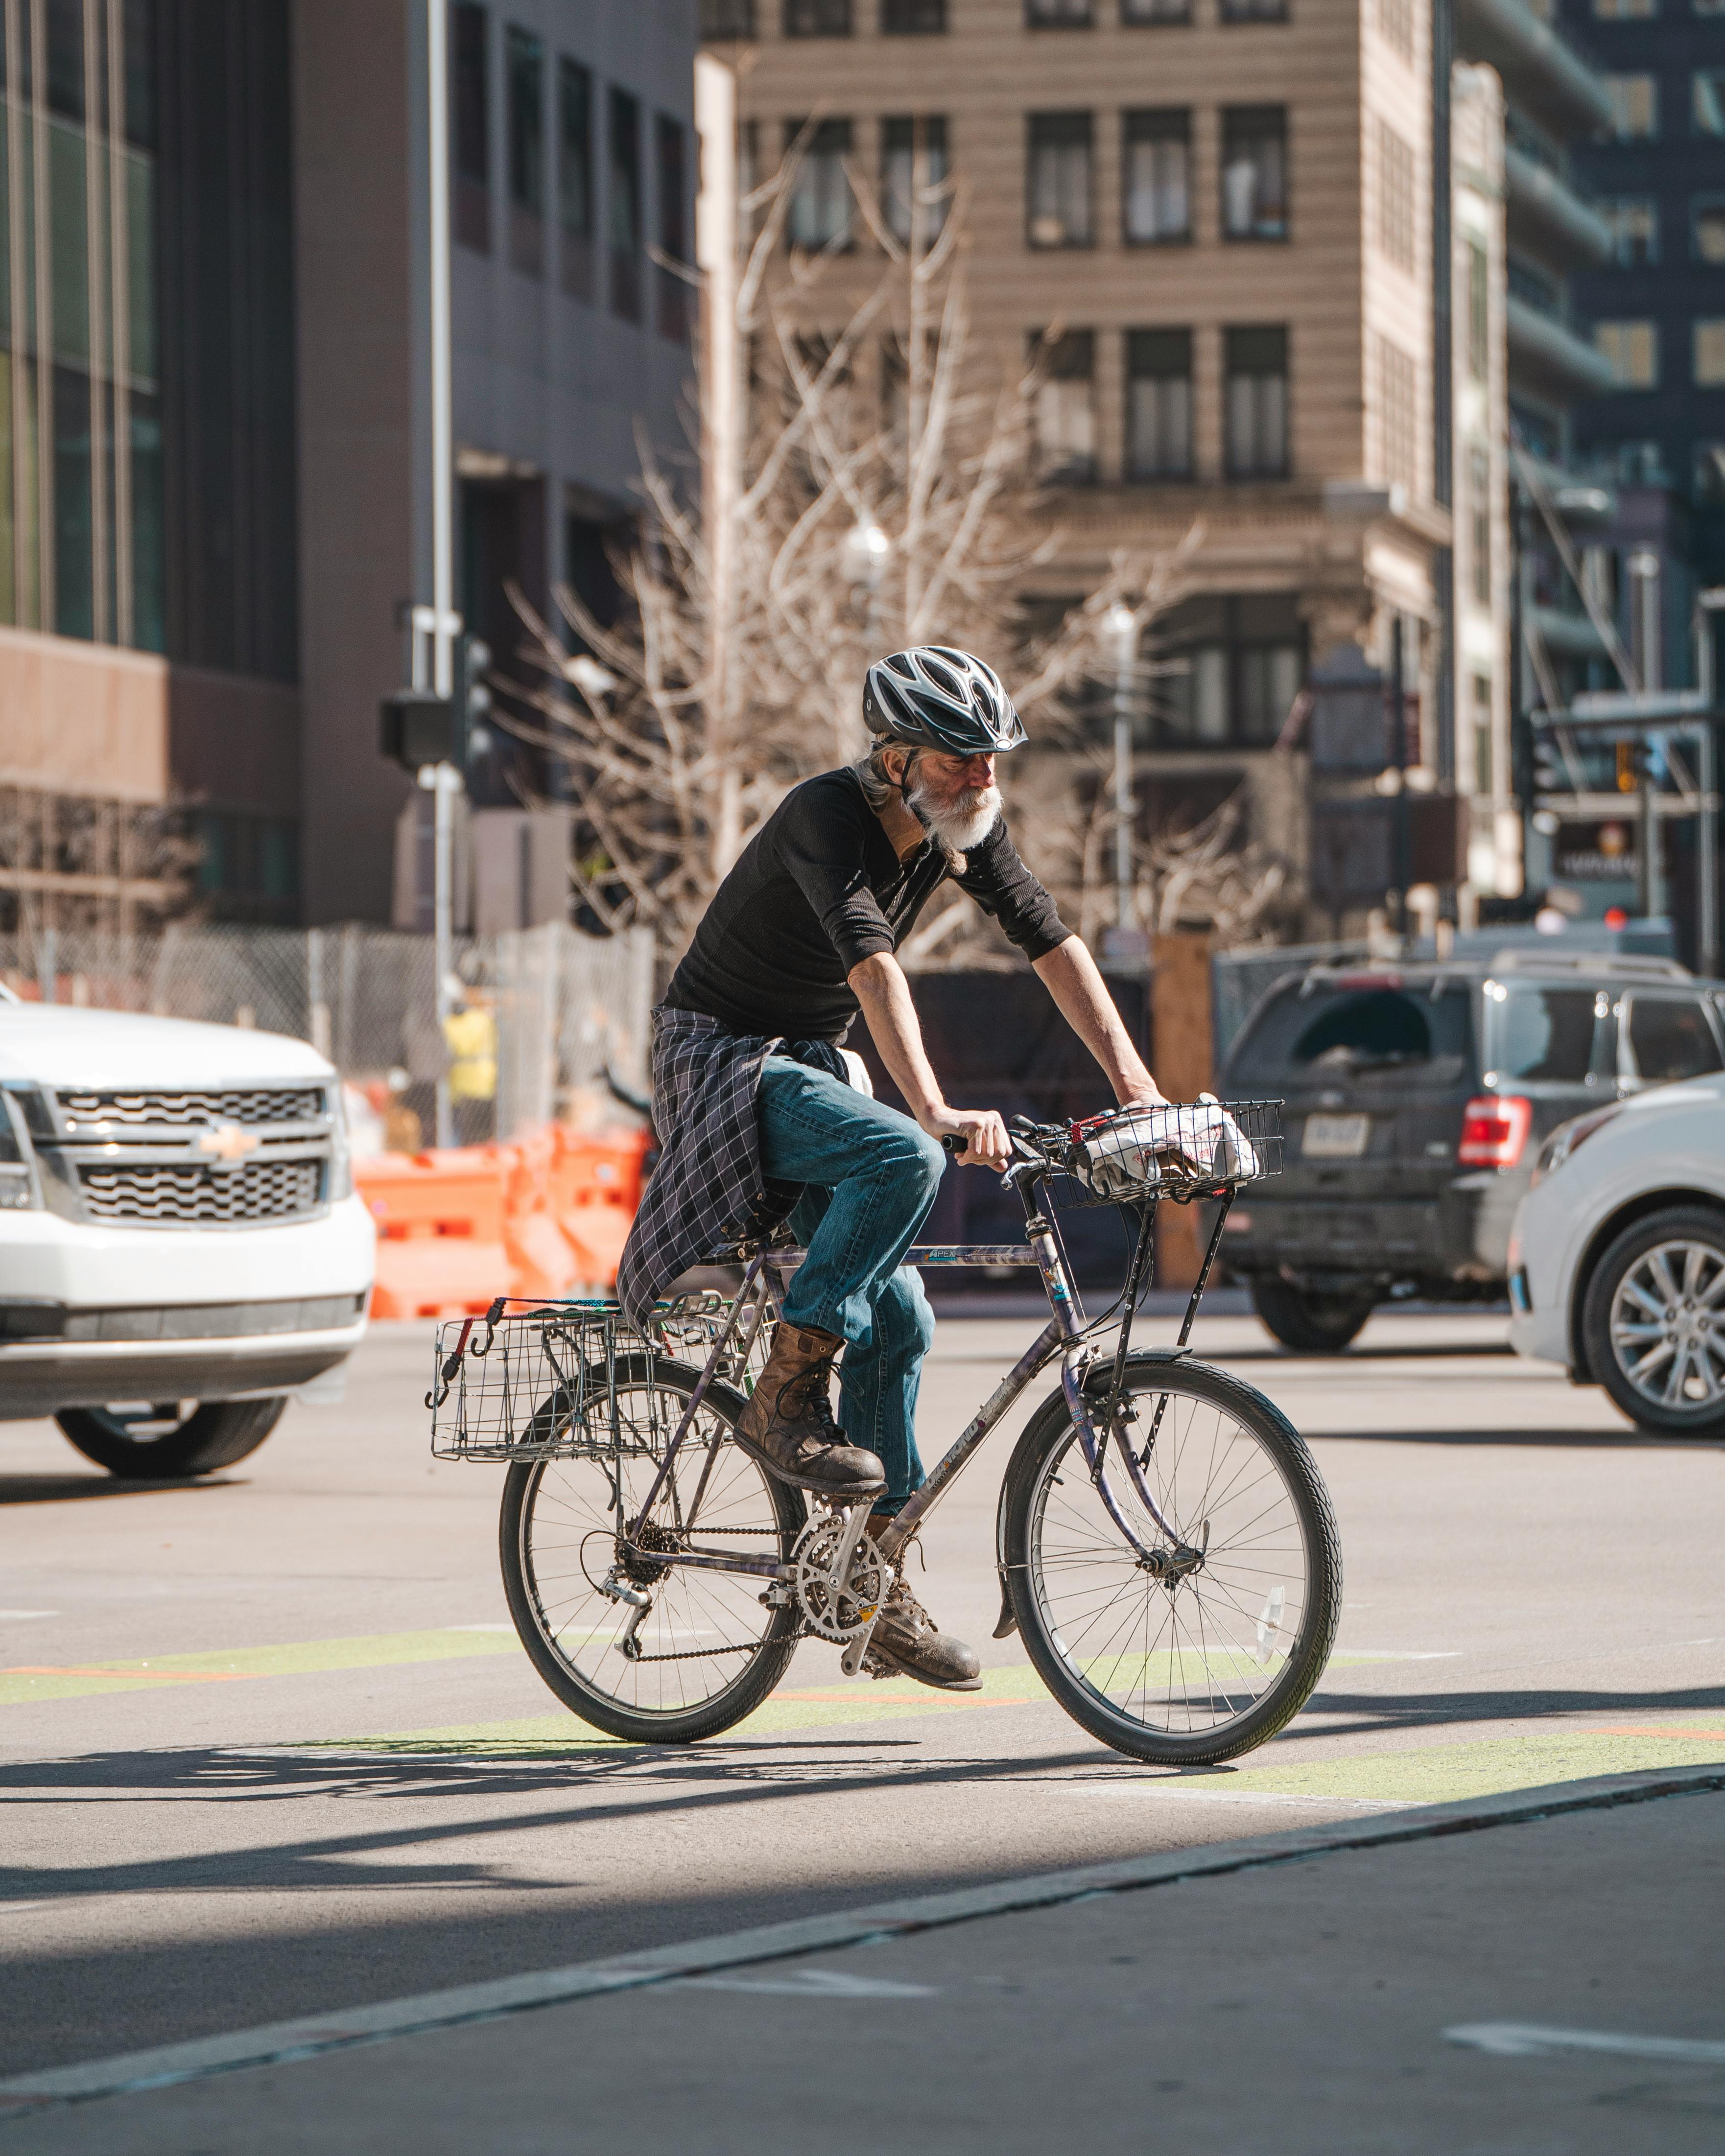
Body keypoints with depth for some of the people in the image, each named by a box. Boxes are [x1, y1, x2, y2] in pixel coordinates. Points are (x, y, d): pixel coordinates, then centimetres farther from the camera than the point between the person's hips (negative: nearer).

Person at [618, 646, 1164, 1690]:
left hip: (811, 1066, 8)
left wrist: (1135, 1084, -14)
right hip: (721, 1060, -8)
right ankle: (788, 1395, -22)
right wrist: (936, 1109, -51)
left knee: (896, 1318, -1)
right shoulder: (827, 818, -26)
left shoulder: (963, 829, -3)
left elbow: (1053, 943, -4)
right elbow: (873, 962, -39)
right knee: (904, 1159, -33)